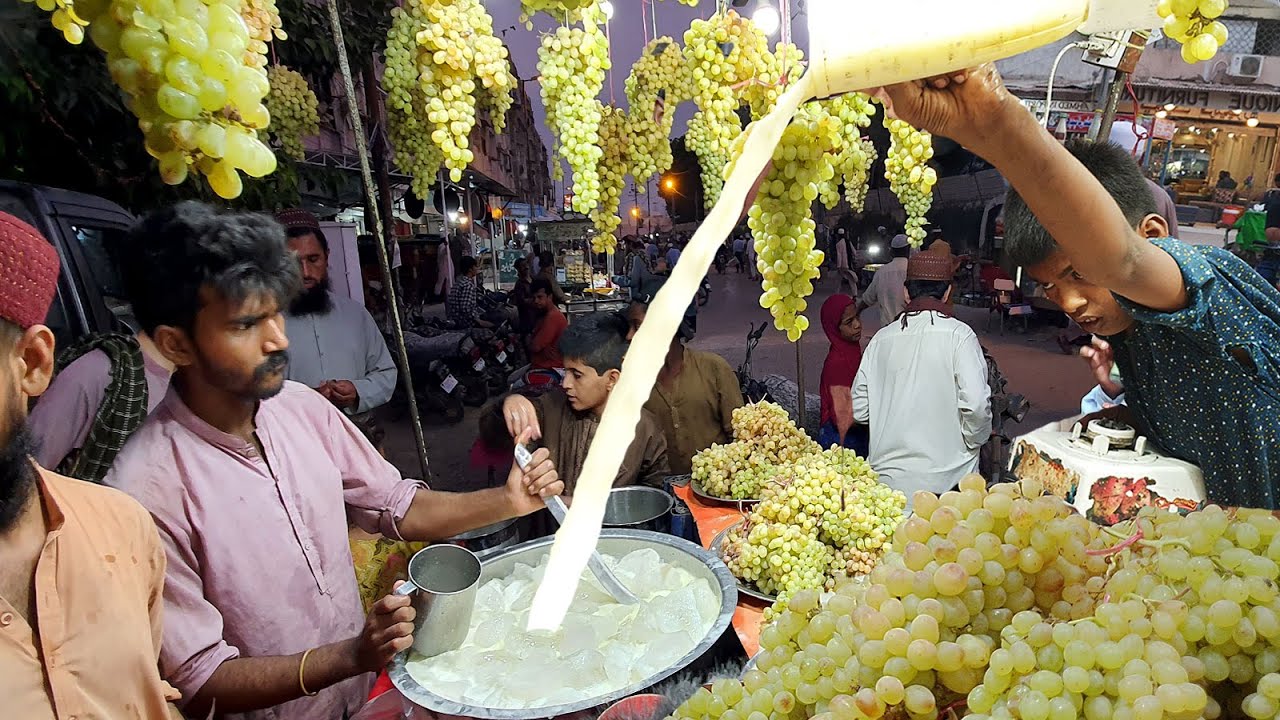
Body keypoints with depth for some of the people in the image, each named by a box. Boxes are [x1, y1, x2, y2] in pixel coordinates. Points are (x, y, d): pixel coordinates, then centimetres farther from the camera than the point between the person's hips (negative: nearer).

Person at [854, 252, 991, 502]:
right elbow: (976, 404, -15)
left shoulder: (882, 338, 2)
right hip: (947, 477, -3)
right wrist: (976, 440, 5)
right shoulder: (959, 334, -8)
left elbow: (860, 410, 4)